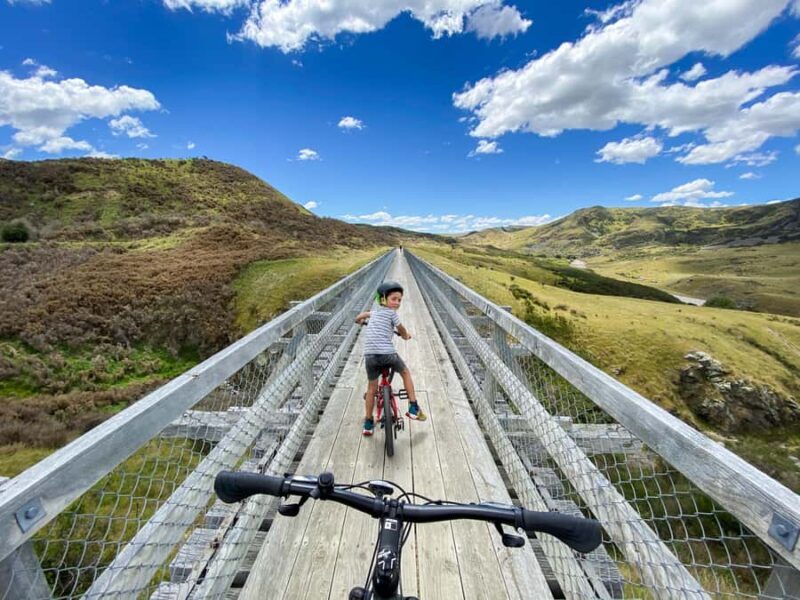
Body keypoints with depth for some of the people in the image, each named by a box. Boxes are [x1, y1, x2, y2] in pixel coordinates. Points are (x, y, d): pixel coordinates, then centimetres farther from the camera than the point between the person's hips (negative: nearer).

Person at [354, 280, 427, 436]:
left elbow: (362, 315, 39)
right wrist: (406, 335, 34)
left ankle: (368, 424, 27)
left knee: (372, 387, 19)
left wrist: (359, 320, 62)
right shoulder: (391, 313, 2)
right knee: (406, 372, 20)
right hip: (387, 353, -5)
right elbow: (402, 330, 12)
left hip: (370, 354, 5)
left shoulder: (374, 312, 20)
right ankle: (413, 409, 21)